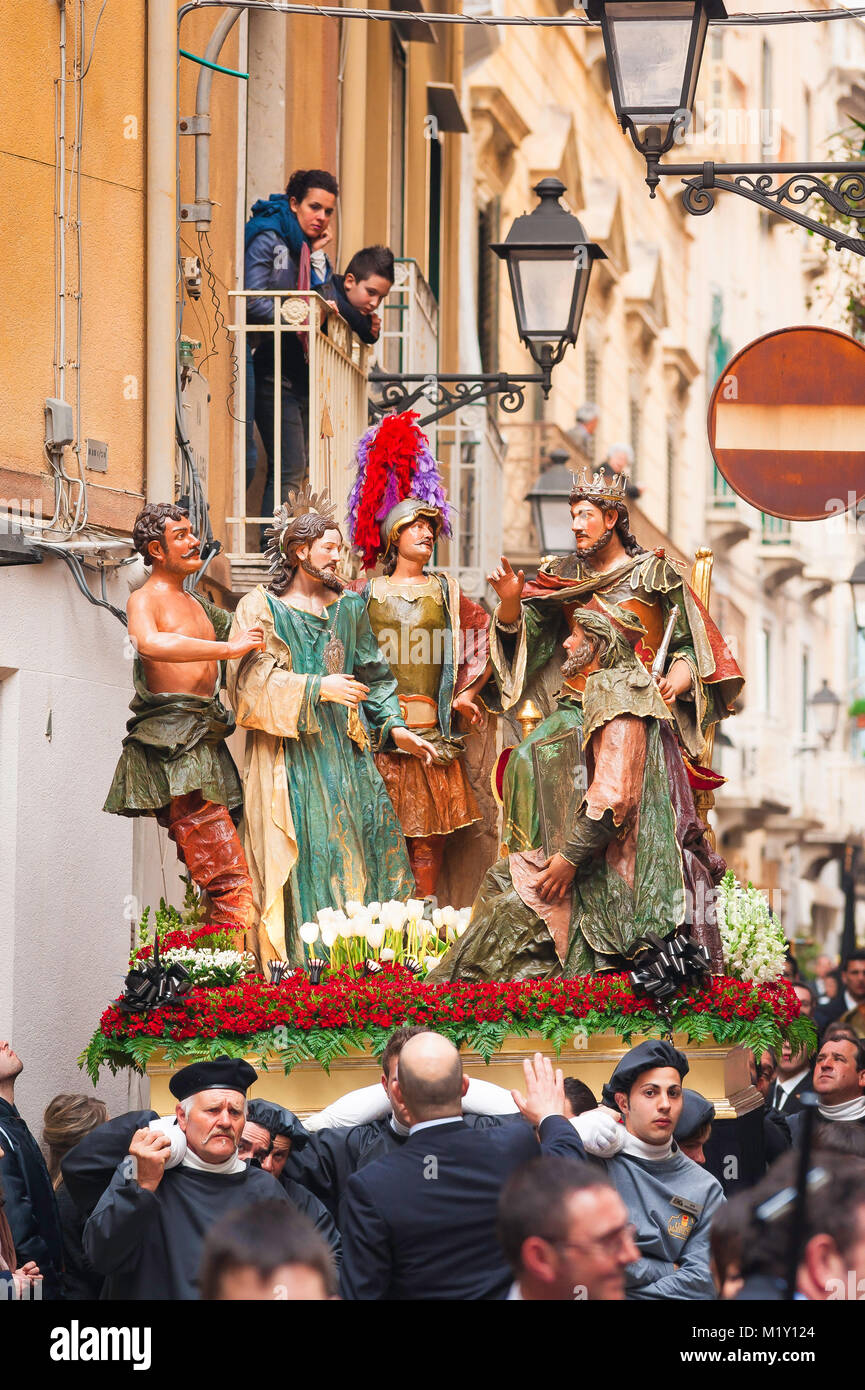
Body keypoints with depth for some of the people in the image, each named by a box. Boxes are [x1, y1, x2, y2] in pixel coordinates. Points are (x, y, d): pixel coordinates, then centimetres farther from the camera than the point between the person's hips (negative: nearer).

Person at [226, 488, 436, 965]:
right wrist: (319, 688, -18)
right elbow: (256, 680, -10)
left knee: (359, 849, -2)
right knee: (304, 856, -9)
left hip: (343, 747, 5)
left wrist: (393, 727, 7)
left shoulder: (348, 607, 15)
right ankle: (297, 959, -7)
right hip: (291, 754, -5)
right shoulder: (260, 608, 0)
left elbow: (373, 675, 19)